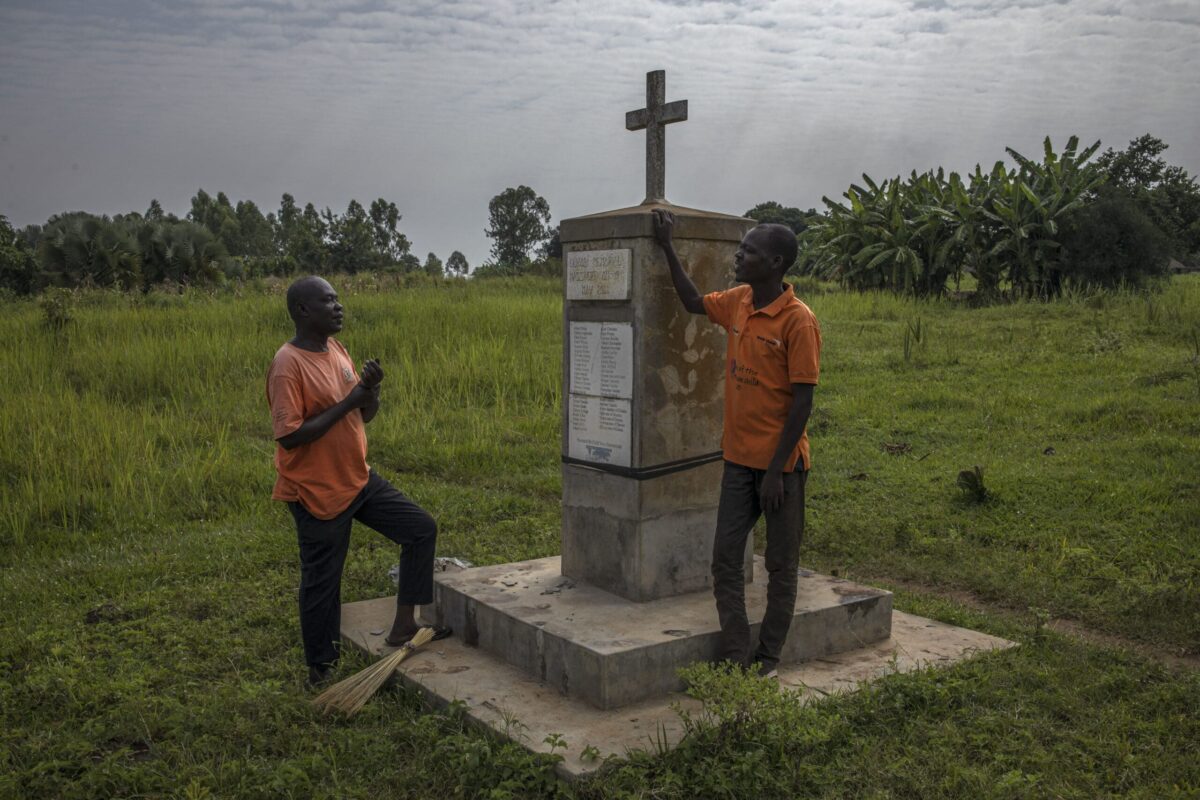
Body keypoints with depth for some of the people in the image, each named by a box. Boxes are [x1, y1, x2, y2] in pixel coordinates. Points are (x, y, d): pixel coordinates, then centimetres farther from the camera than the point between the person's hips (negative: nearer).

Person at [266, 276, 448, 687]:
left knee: (422, 529, 7)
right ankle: (321, 669, 24)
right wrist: (344, 404, -23)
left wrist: (371, 388, -9)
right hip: (317, 493, -8)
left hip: (359, 479, 8)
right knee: (322, 582, 5)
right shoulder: (288, 364, -19)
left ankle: (404, 623, 15)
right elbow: (289, 435, -26)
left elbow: (366, 415, 12)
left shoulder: (337, 351, 6)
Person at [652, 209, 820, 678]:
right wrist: (668, 247, 19)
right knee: (725, 560, 6)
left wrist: (776, 470, -17)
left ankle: (768, 660, 19)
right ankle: (736, 658, 14)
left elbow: (803, 401, -17)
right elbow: (693, 303, 25)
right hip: (738, 458, 7)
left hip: (780, 464, -7)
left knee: (781, 566, 8)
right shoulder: (738, 303, 4)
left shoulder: (798, 321, -16)